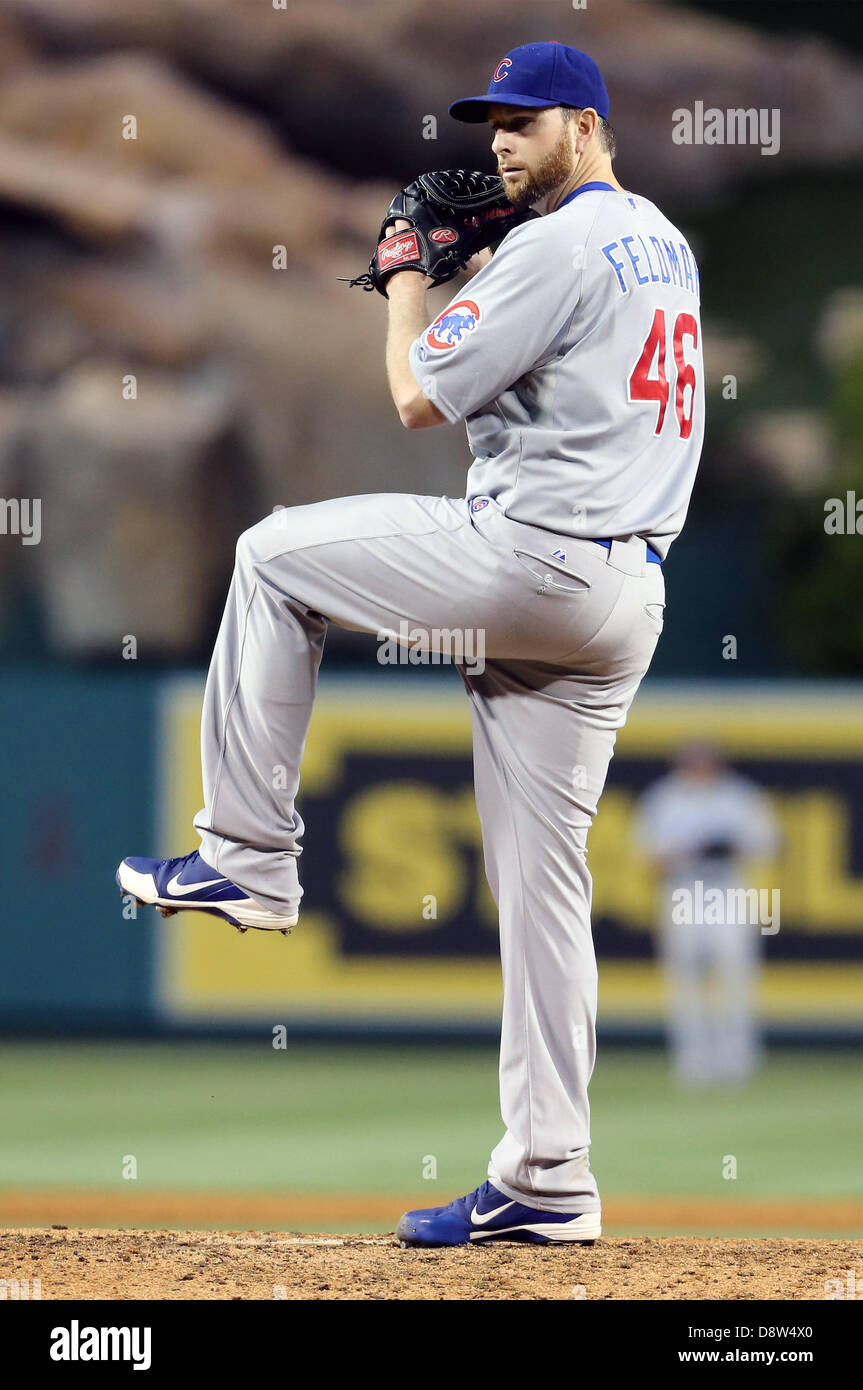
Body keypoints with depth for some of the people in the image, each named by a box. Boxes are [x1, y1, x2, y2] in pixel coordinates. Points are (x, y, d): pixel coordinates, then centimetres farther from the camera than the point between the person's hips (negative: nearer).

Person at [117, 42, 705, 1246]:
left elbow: (421, 398, -10)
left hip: (531, 558, -9)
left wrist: (410, 281, 7)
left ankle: (249, 858, 7)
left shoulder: (558, 245, -11)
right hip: (626, 597, 9)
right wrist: (466, 275, 22)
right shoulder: (665, 247, 18)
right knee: (541, 875, 9)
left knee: (274, 554, 7)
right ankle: (548, 1179, 7)